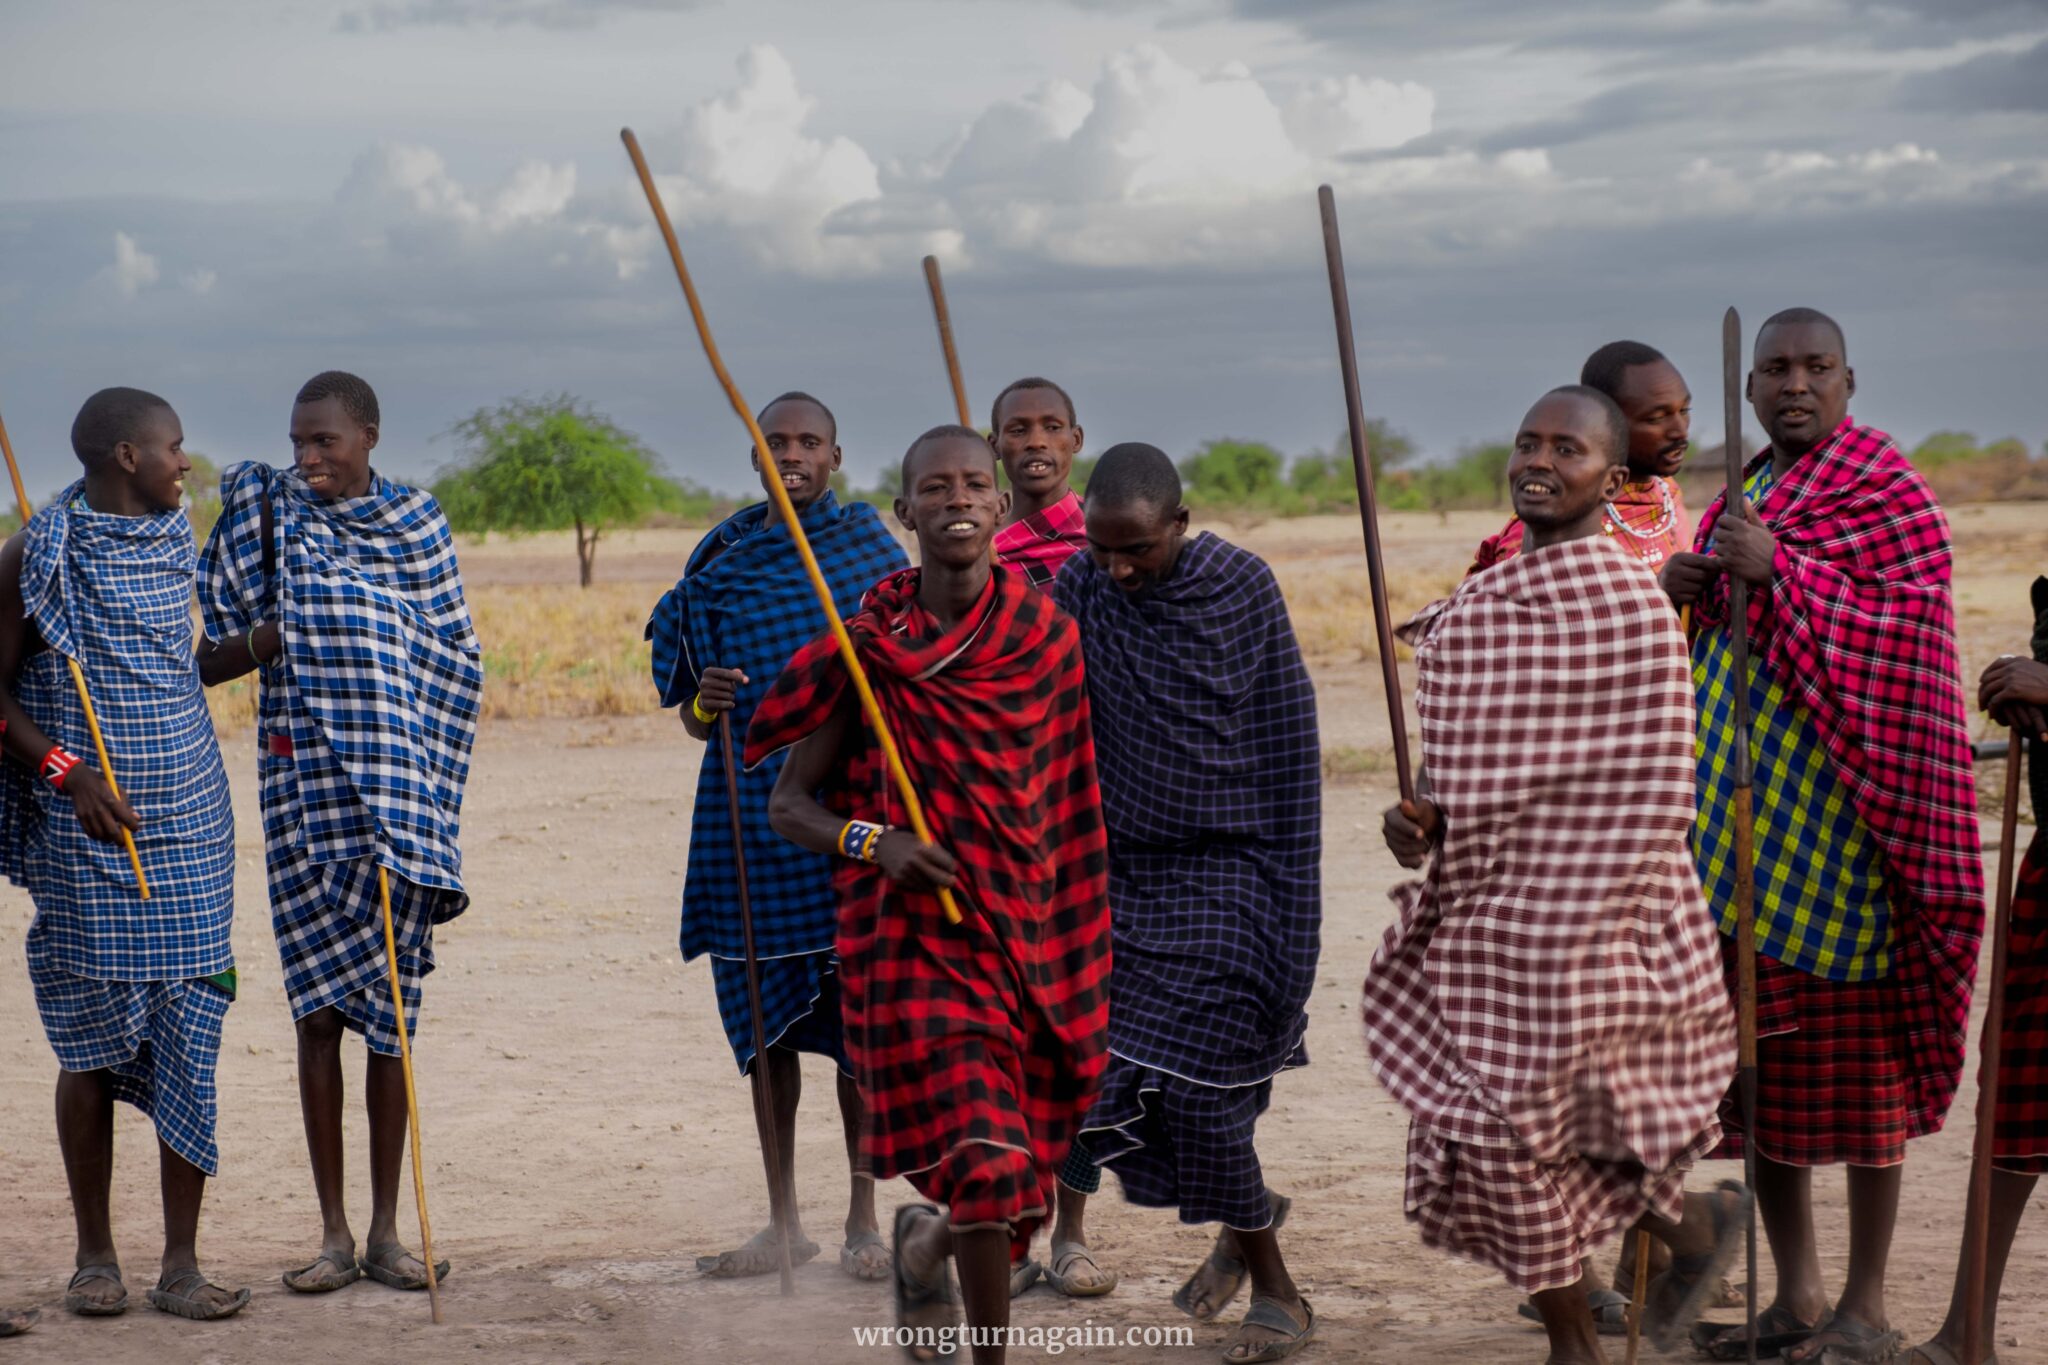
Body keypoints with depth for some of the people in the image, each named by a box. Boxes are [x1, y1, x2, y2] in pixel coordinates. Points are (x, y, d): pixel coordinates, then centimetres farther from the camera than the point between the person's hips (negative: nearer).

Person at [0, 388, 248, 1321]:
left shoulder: (173, 542, 12)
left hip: (189, 823, 4)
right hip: (87, 829, -4)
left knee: (190, 1039, 0)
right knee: (93, 1045, 2)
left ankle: (181, 1264, 5)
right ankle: (95, 1257, 16)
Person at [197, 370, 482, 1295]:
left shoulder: (416, 526, 5)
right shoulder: (265, 516, 5)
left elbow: (457, 664, 7)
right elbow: (206, 658, 6)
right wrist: (265, 639, -15)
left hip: (396, 792, 0)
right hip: (303, 786, 0)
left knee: (388, 1012, 3)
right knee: (318, 1012, 1)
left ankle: (386, 1229, 11)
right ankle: (334, 1233, 9)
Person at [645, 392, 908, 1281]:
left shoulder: (867, 546, 2)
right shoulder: (720, 561, 9)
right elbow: (691, 715, 12)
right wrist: (703, 703, -11)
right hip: (750, 808, 3)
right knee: (768, 1015, 8)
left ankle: (863, 1221, 10)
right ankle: (784, 1223, 19)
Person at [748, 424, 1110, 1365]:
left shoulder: (1046, 635, 1)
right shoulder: (866, 649, -5)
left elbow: (1072, 801, 9)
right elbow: (789, 803, 0)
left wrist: (1084, 954, 8)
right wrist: (871, 842, -19)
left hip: (1030, 931, 3)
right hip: (918, 928, -3)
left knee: (1017, 1183, 10)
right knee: (985, 1156, -15)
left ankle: (925, 1244, 44)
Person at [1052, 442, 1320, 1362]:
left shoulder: (1242, 587, -9)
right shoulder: (1078, 589, -3)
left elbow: (1290, 752, -4)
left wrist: (1293, 907, -6)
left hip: (1232, 874, -4)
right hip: (1128, 876, 4)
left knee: (1201, 1088, -8)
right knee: (1114, 1087, 2)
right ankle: (1248, 1220, 28)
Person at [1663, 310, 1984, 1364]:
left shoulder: (1886, 491, -5)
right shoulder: (1743, 497, 18)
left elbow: (1903, 636, -16)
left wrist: (1779, 572, -21)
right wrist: (1681, 591, 5)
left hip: (1835, 802, -7)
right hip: (1739, 802, 8)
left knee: (1855, 1048, -4)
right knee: (1757, 1045, 8)